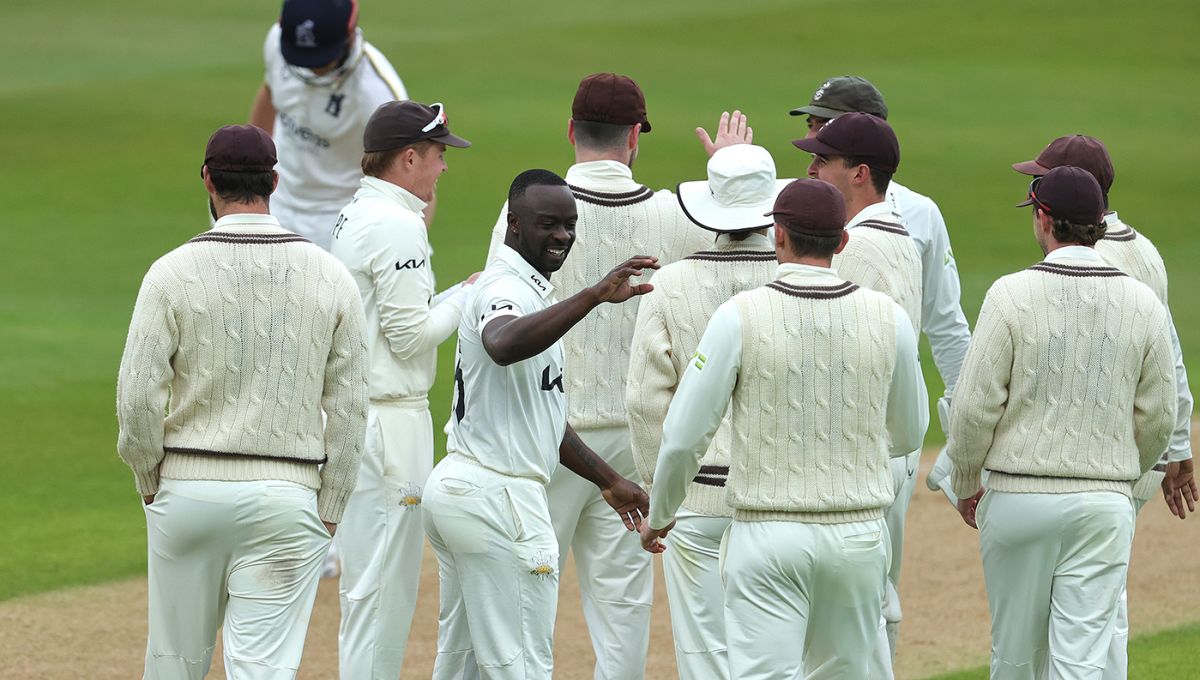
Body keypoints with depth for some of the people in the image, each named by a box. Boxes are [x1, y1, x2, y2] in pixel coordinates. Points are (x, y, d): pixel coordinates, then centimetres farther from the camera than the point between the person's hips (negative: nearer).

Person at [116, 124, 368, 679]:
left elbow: (138, 397, -8)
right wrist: (329, 509, 9)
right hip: (285, 498, 0)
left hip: (188, 489, 0)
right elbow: (349, 406, 1)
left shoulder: (174, 272, -6)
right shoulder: (329, 276, 0)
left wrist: (150, 482, 8)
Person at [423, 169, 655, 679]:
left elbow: (536, 411, 25)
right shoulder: (507, 289, -15)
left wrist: (608, 480, 25)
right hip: (501, 498, -11)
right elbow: (504, 345, -42)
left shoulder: (511, 288, 18)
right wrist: (594, 296, -49)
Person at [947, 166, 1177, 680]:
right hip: (1105, 502, 2)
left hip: (1018, 497, -1)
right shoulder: (1142, 303, 0)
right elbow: (1158, 416, 6)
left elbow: (976, 404, -8)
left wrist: (965, 483, 8)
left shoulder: (1012, 294, -9)